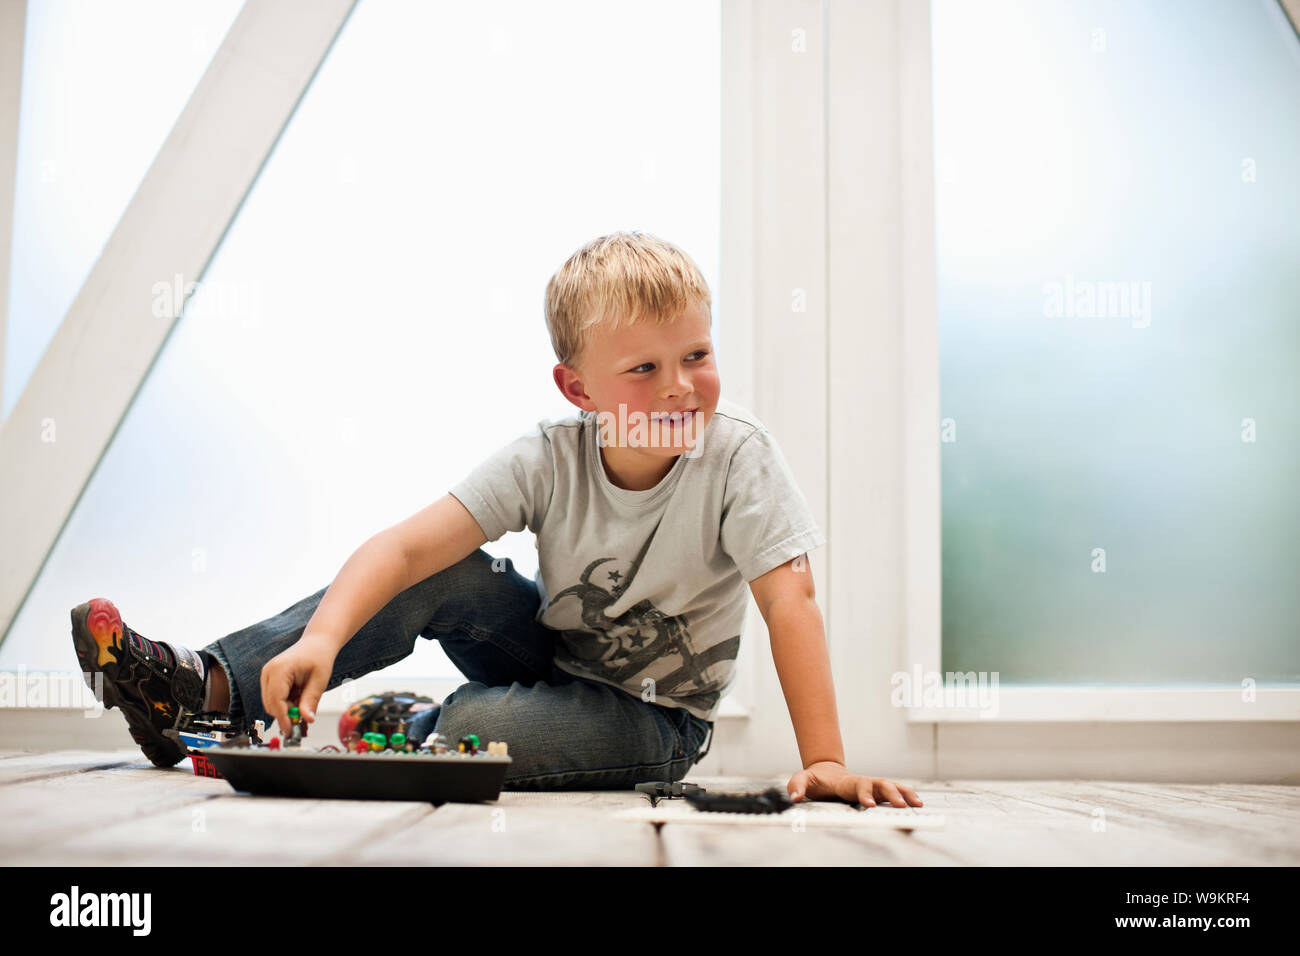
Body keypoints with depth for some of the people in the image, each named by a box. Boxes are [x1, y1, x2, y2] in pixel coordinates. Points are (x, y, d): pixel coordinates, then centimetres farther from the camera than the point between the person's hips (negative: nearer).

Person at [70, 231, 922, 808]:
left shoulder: (738, 451, -23)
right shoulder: (551, 458, -17)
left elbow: (789, 600, -28)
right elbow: (406, 545, -25)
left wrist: (825, 762, -36)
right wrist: (323, 637, -41)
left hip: (654, 720, -3)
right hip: (554, 653, 3)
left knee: (471, 728, -32)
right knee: (443, 578, -22)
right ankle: (203, 686, -20)